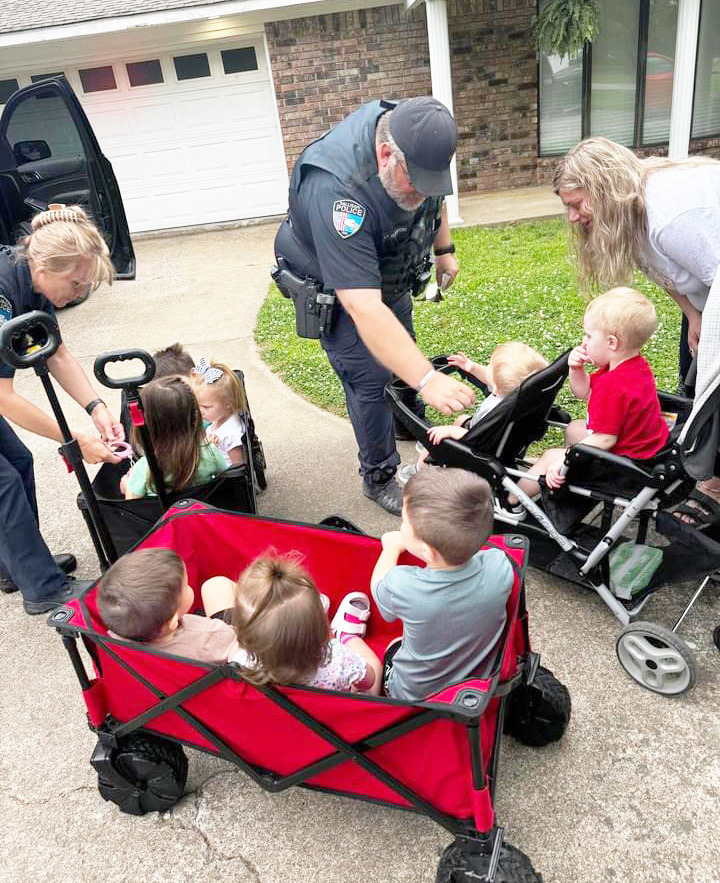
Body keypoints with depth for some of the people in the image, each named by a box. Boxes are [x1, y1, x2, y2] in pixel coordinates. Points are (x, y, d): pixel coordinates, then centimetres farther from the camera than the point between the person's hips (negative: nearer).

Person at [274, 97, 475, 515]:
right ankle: (380, 477, 16)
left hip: (390, 272, 7)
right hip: (333, 287, -7)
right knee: (371, 378, -5)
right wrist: (428, 380, -53)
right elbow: (363, 308, -50)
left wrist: (444, 248, 8)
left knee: (403, 353, 21)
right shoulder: (336, 189, -45)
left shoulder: (412, 132, -22)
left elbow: (435, 195, 5)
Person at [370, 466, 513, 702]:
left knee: (392, 645, 27)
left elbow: (378, 586, -10)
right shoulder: (500, 567, -30)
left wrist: (392, 547, 5)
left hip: (415, 696, -2)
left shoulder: (401, 587, -37)